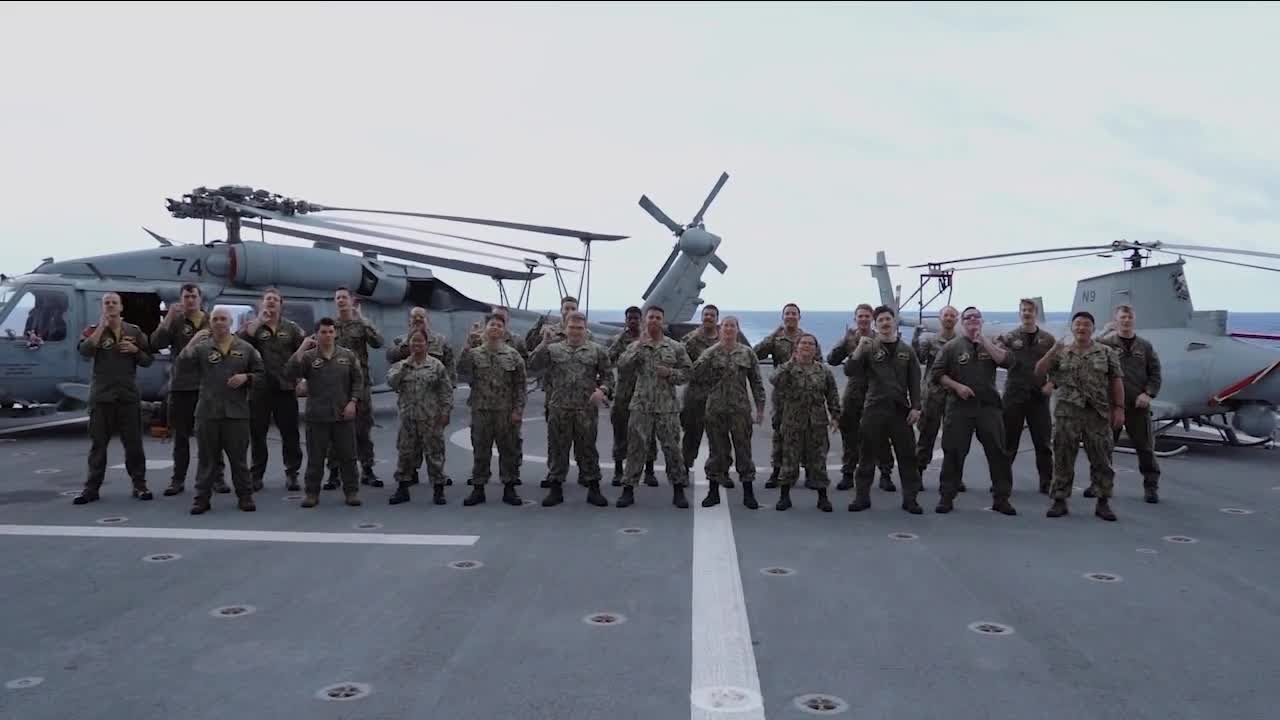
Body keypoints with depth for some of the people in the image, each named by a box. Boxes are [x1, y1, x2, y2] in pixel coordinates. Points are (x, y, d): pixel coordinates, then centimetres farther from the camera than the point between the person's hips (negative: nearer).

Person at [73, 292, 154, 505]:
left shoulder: (134, 331, 9)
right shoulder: (93, 331, 3)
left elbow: (147, 361, 12)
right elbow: (84, 351, -18)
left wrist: (135, 350, -8)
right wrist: (102, 326, -18)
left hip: (128, 395, 1)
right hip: (101, 395, -1)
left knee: (133, 442, 4)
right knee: (98, 443, 3)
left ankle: (139, 485, 12)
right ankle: (92, 487, 9)